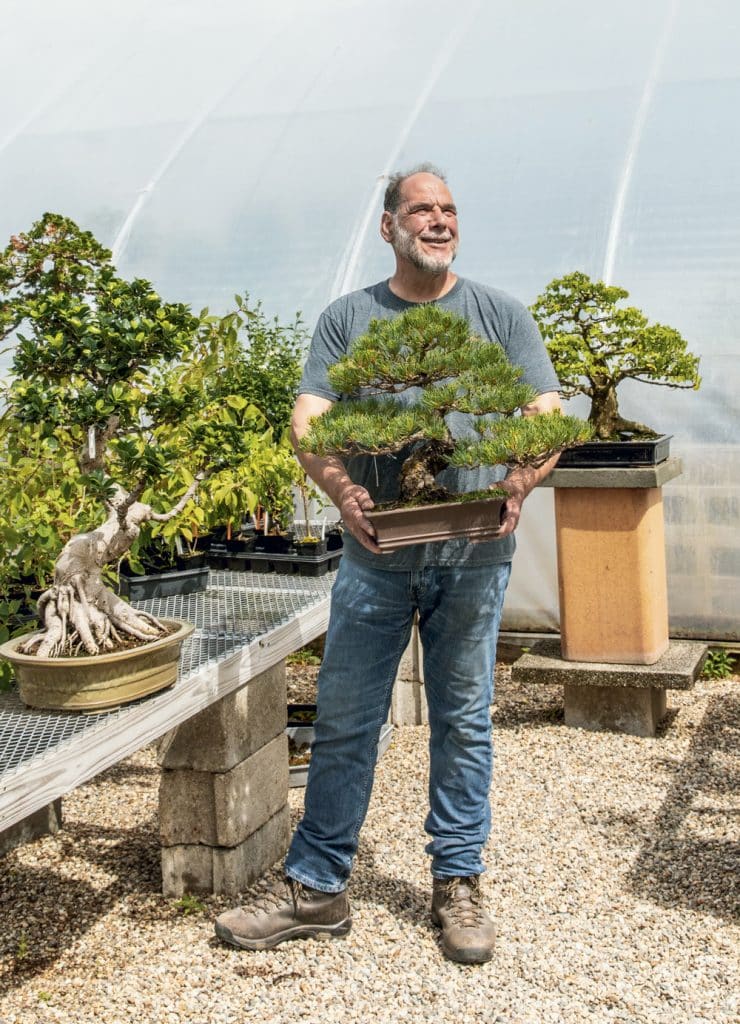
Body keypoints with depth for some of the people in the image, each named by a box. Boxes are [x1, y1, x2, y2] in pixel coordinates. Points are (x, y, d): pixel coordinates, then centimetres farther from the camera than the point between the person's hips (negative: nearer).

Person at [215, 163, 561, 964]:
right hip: (376, 550, 0)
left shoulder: (500, 315, 9)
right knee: (343, 721, 3)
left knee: (464, 720, 7)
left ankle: (458, 884, 20)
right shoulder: (347, 318, 9)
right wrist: (343, 490, -22)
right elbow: (308, 424, 0)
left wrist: (520, 482, -20)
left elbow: (548, 417, 2)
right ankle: (314, 889, 14)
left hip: (474, 554, 0)